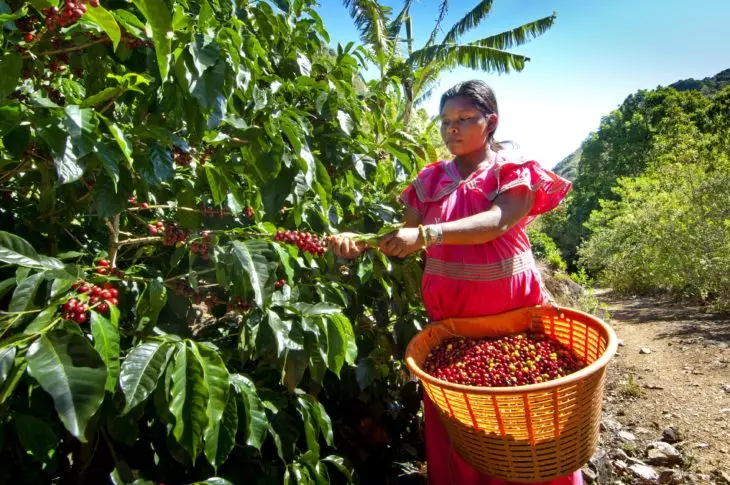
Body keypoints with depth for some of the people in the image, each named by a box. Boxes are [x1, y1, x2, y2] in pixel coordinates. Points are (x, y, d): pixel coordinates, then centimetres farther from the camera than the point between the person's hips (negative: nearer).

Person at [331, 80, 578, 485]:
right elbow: (403, 239, 2)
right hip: (448, 316, 3)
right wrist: (359, 242, -18)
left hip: (510, 313, -2)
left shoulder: (515, 174, -1)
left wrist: (427, 234, -35)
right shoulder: (431, 180, 9)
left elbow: (496, 223, -21)